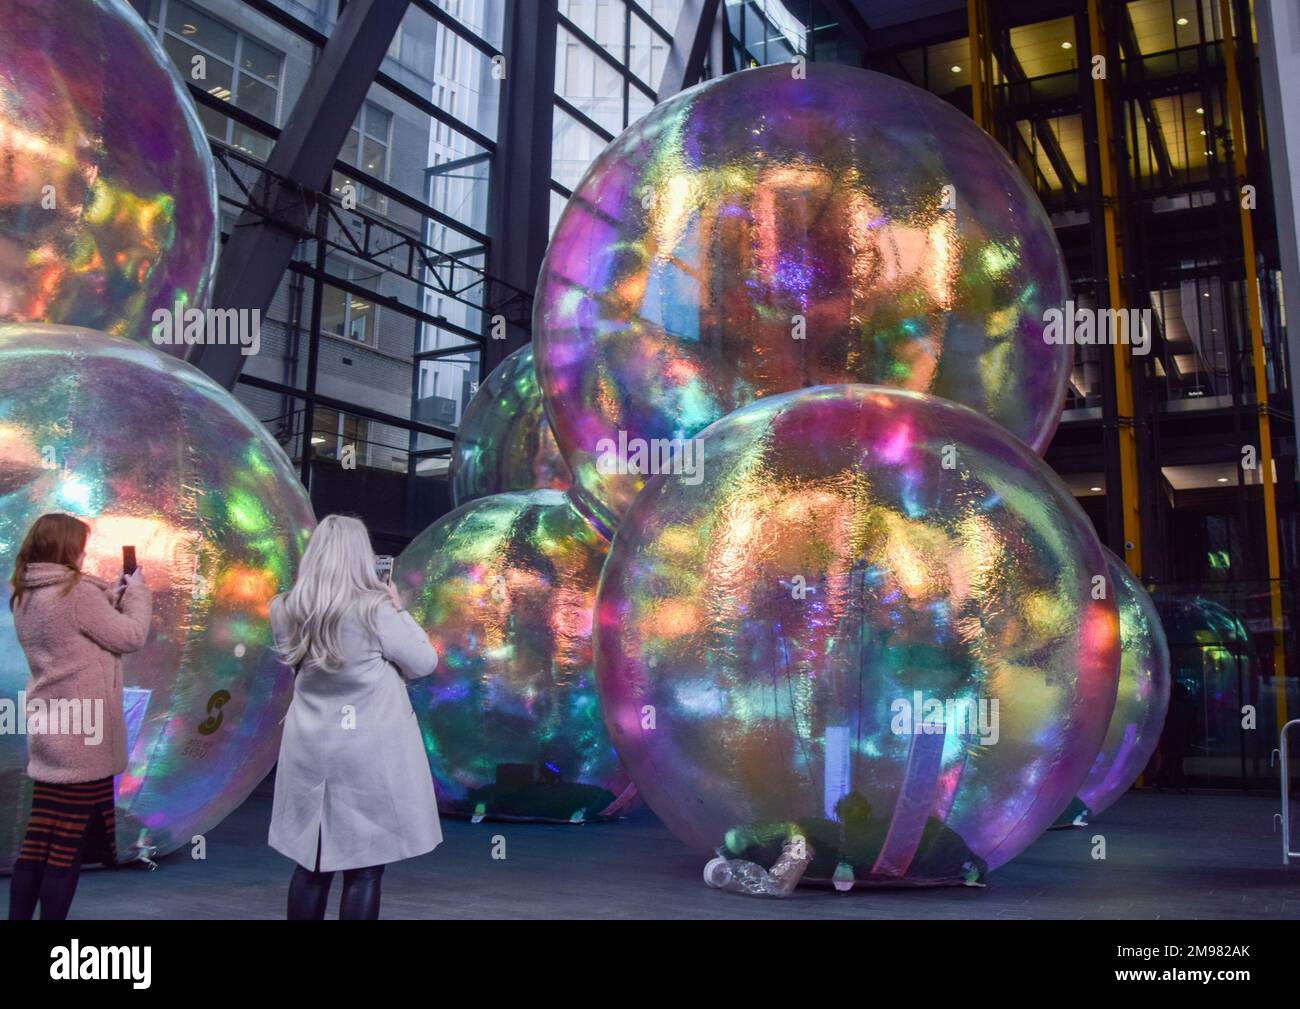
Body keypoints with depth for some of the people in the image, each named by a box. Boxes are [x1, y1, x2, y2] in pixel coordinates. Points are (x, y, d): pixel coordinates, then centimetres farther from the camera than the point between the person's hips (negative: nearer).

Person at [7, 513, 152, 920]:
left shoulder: (23, 597, 9)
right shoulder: (77, 593, -17)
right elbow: (132, 636, -9)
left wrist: (112, 596, 11)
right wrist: (137, 592, 4)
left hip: (47, 731, 8)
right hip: (81, 735, -8)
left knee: (36, 844, 13)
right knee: (67, 848, 0)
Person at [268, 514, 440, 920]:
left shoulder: (285, 611, 0)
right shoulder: (374, 609, -16)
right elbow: (424, 663, -7)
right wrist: (398, 610, 2)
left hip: (309, 751, 5)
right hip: (371, 753, -5)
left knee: (311, 863, 14)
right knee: (364, 869, 3)